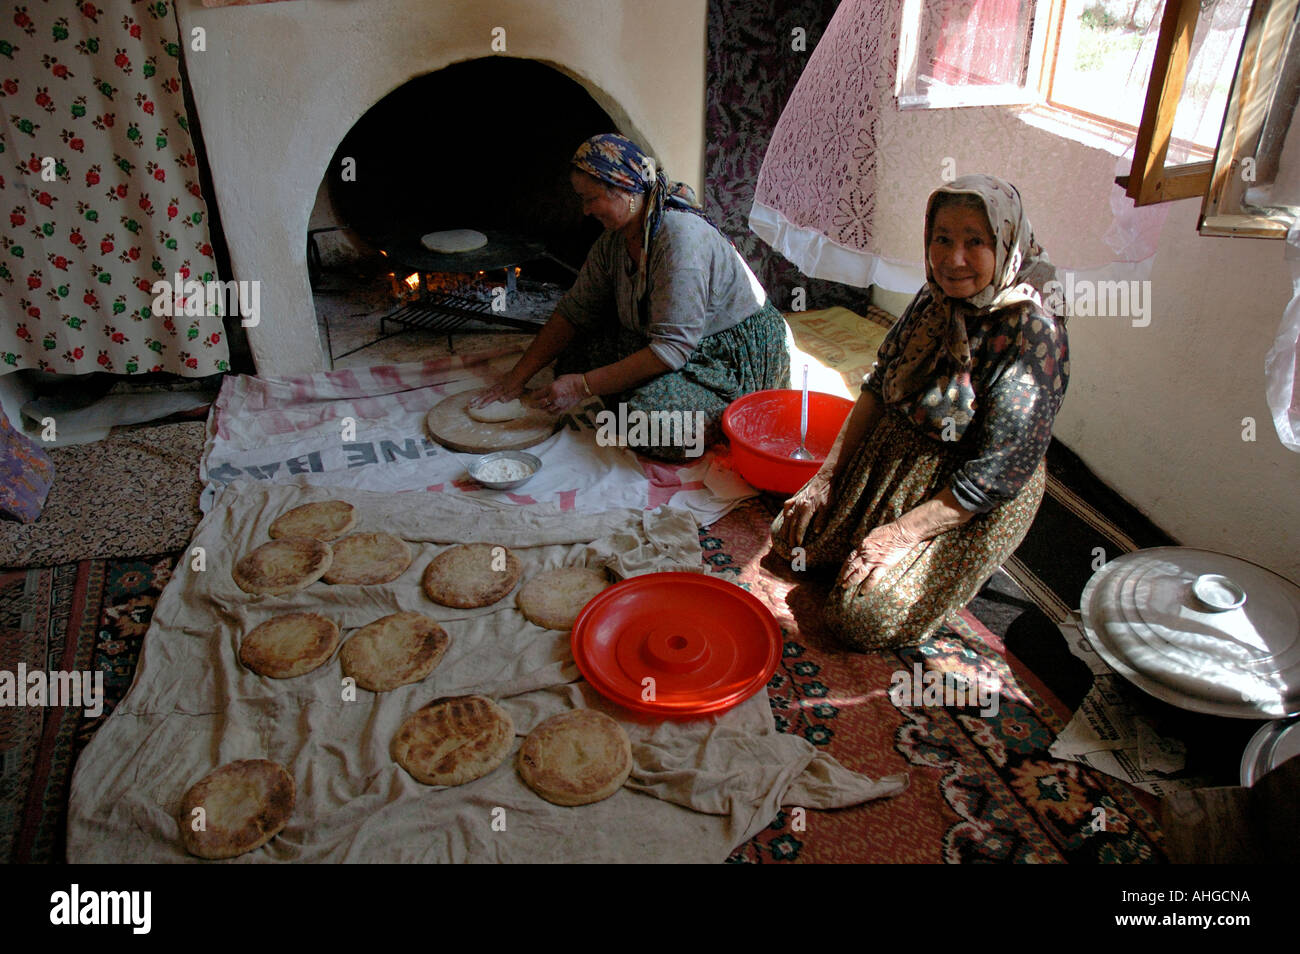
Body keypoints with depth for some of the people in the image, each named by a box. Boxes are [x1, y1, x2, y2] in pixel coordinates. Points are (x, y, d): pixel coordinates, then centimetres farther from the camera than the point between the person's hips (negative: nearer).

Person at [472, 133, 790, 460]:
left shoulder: (681, 239, -28)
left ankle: (726, 419, -5)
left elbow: (671, 348, -30)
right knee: (576, 351, -5)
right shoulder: (614, 240, -2)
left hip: (737, 357, -8)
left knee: (655, 423, -33)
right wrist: (517, 377, 1)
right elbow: (574, 312, 5)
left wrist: (583, 386, -28)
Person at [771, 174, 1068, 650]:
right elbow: (878, 387, 4)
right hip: (891, 457, 7)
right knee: (792, 534, 4)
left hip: (970, 508, -7)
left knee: (863, 616, -13)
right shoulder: (936, 297, -4)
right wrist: (827, 477, 0)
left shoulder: (1032, 335, -26)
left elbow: (998, 476, -25)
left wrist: (904, 532, -22)